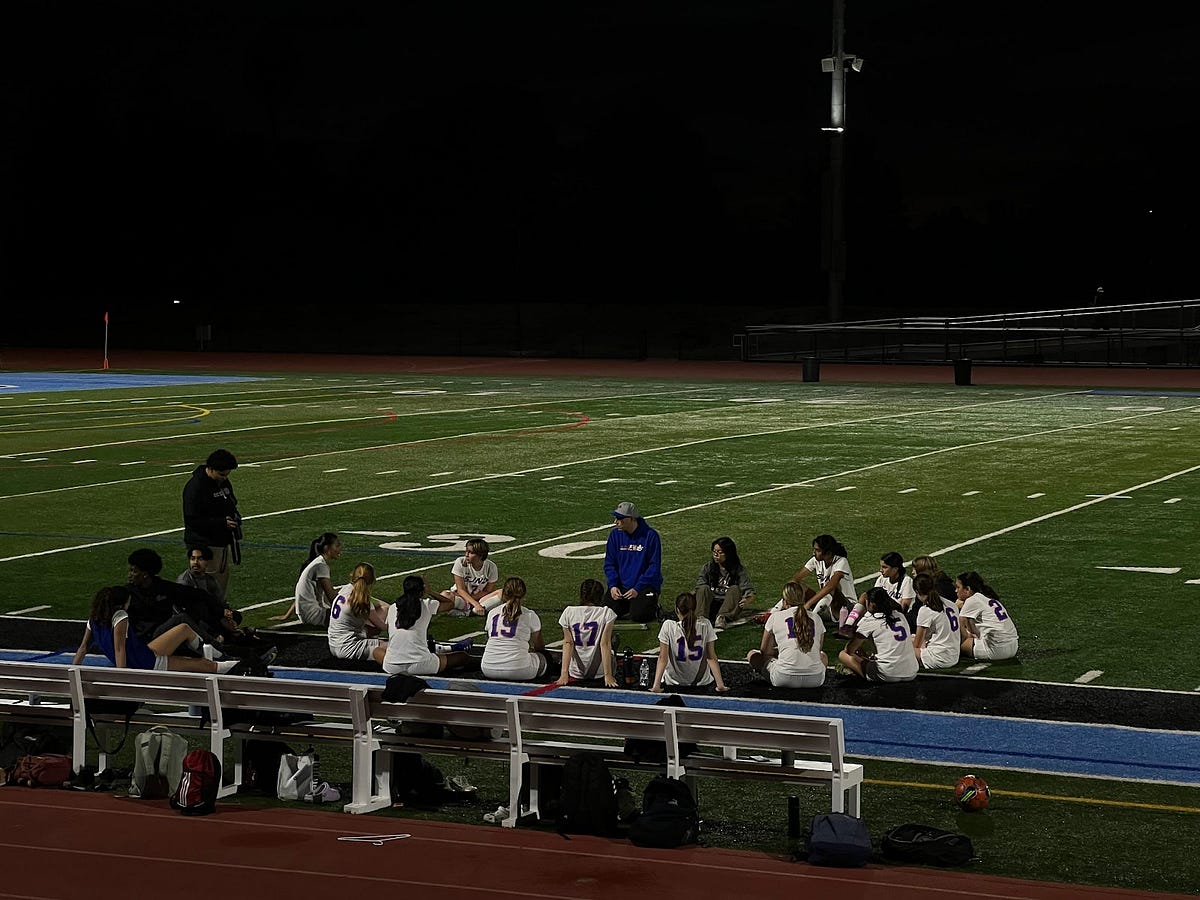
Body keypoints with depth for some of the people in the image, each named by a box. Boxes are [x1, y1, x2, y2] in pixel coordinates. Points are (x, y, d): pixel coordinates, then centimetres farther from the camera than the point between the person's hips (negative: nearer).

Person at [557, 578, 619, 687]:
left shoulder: (568, 612, -6)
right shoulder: (606, 613, -12)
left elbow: (568, 643, -7)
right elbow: (605, 644, -14)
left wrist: (564, 674, -9)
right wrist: (608, 675, -12)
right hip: (598, 673, -3)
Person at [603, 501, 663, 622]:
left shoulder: (650, 535, -11)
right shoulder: (615, 535, 2)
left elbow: (654, 567, -10)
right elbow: (609, 563, 8)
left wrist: (637, 588, -18)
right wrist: (613, 585, -9)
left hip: (645, 586, -4)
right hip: (621, 586, 4)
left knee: (638, 615, -25)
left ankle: (653, 608, 10)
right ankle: (629, 606, 16)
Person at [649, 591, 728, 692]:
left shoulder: (668, 626, -20)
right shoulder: (705, 625, -15)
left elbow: (662, 658, -19)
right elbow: (712, 657, -13)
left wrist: (656, 686, -17)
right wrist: (720, 685, -9)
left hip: (674, 681, 0)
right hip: (701, 681, 0)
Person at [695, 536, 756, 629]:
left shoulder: (739, 570, 0)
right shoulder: (708, 568, 7)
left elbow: (750, 594, -9)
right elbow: (698, 588, 2)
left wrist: (747, 601, -33)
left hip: (731, 609, -2)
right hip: (710, 608, 2)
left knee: (735, 589, -26)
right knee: (704, 588, -23)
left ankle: (722, 617, -46)